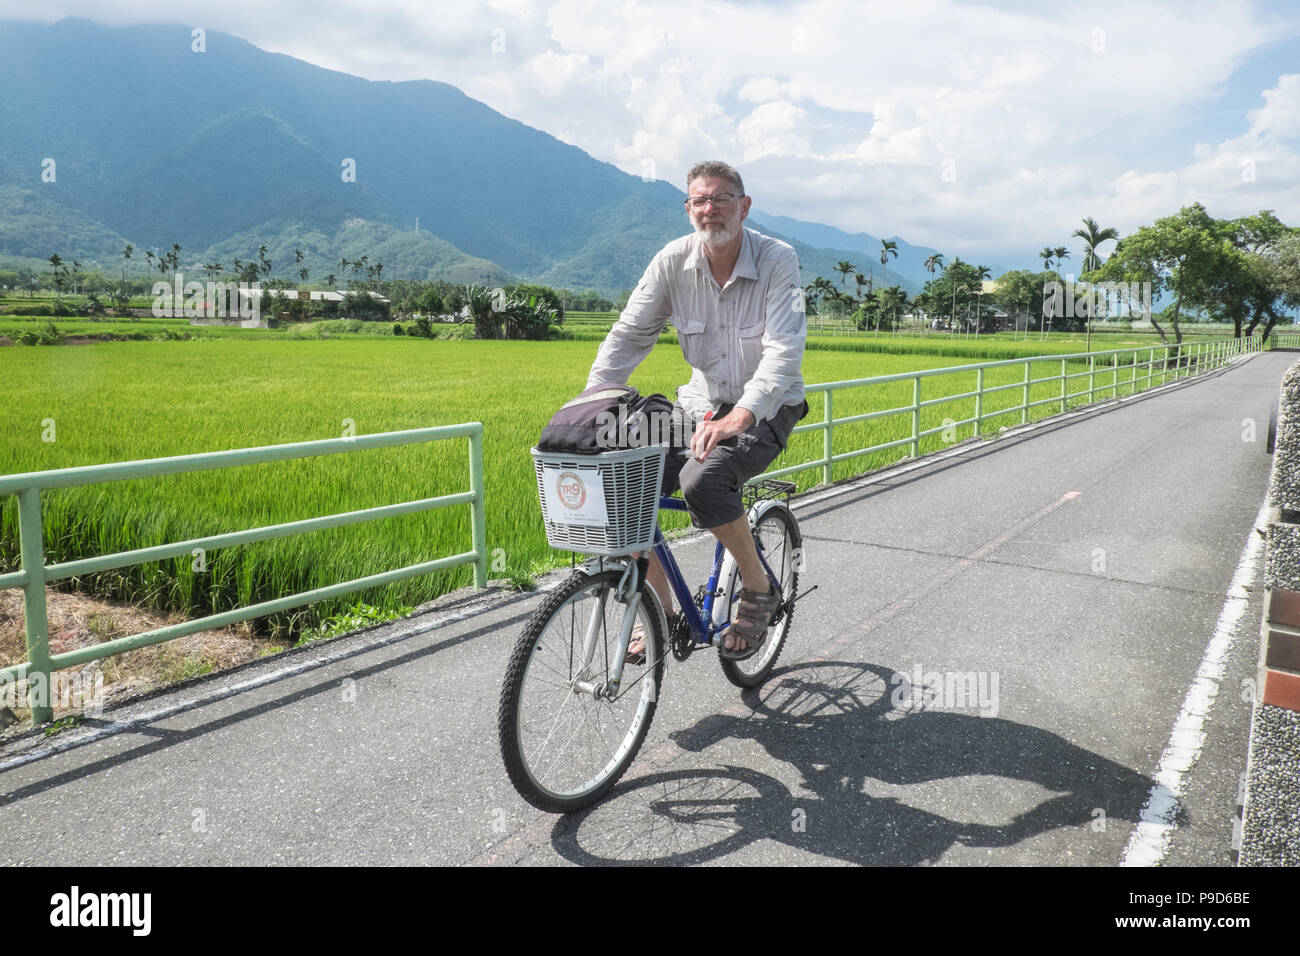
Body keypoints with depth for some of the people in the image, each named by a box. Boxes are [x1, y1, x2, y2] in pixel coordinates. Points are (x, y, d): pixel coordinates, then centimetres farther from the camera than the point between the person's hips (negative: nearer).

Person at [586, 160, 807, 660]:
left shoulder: (777, 260, -16)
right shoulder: (674, 260, -6)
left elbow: (784, 348, -26)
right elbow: (629, 334, -6)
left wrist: (739, 416, -40)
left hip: (764, 409, -4)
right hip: (700, 403, 5)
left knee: (702, 480, -33)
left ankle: (759, 590, -8)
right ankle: (661, 611, 4)